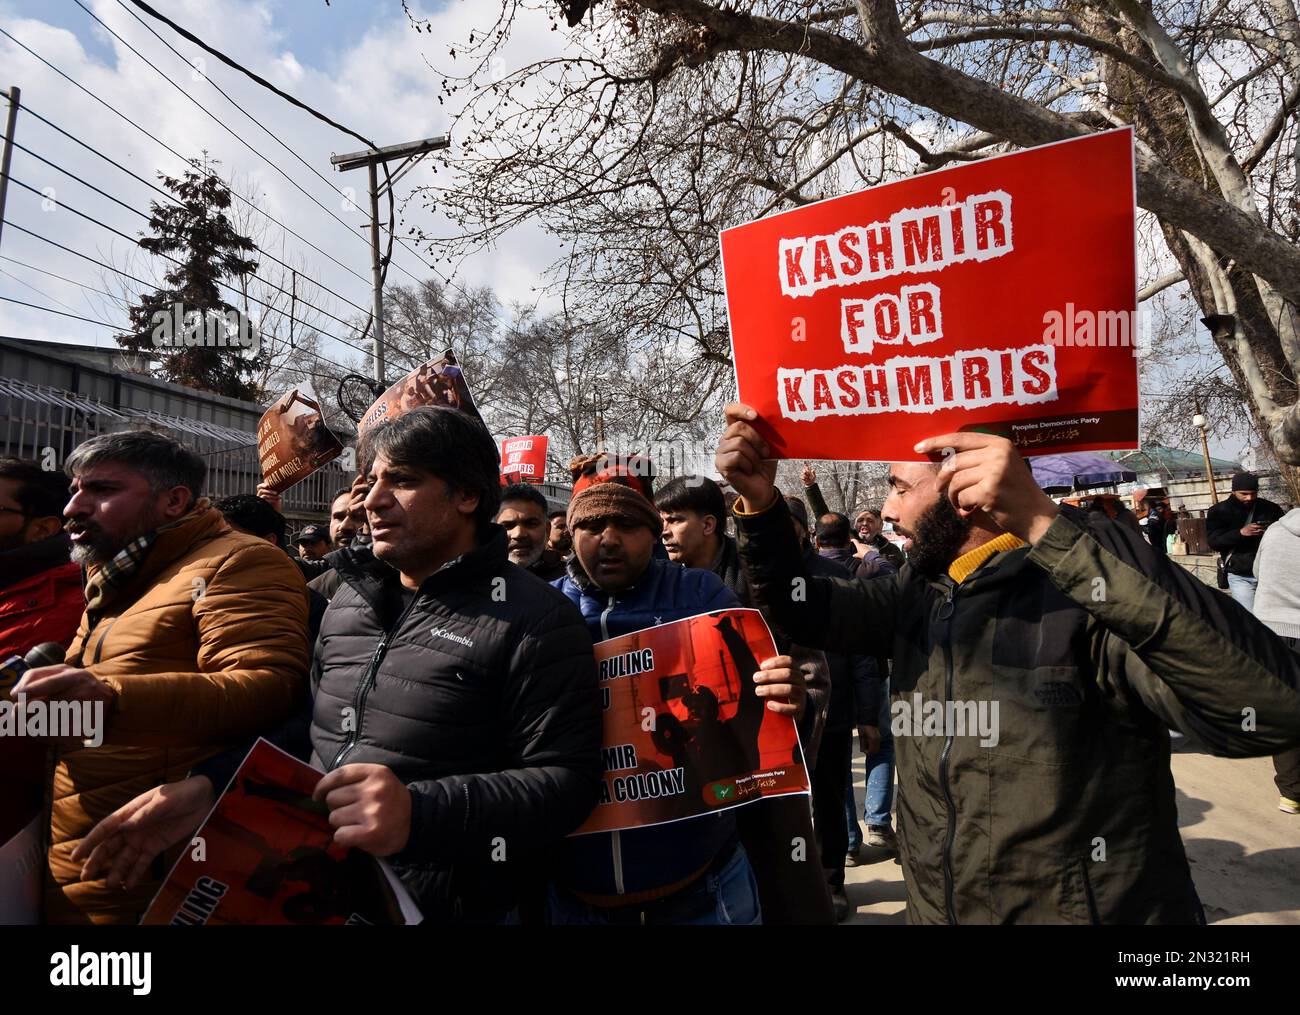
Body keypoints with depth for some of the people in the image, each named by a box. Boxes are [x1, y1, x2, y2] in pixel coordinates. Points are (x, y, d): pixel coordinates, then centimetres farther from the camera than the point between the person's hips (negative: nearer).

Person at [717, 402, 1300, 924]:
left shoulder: (1084, 573, -22)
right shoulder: (918, 590, 0)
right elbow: (803, 608, 3)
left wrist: (1044, 523, -39)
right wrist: (760, 502, -15)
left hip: (1095, 910, -6)